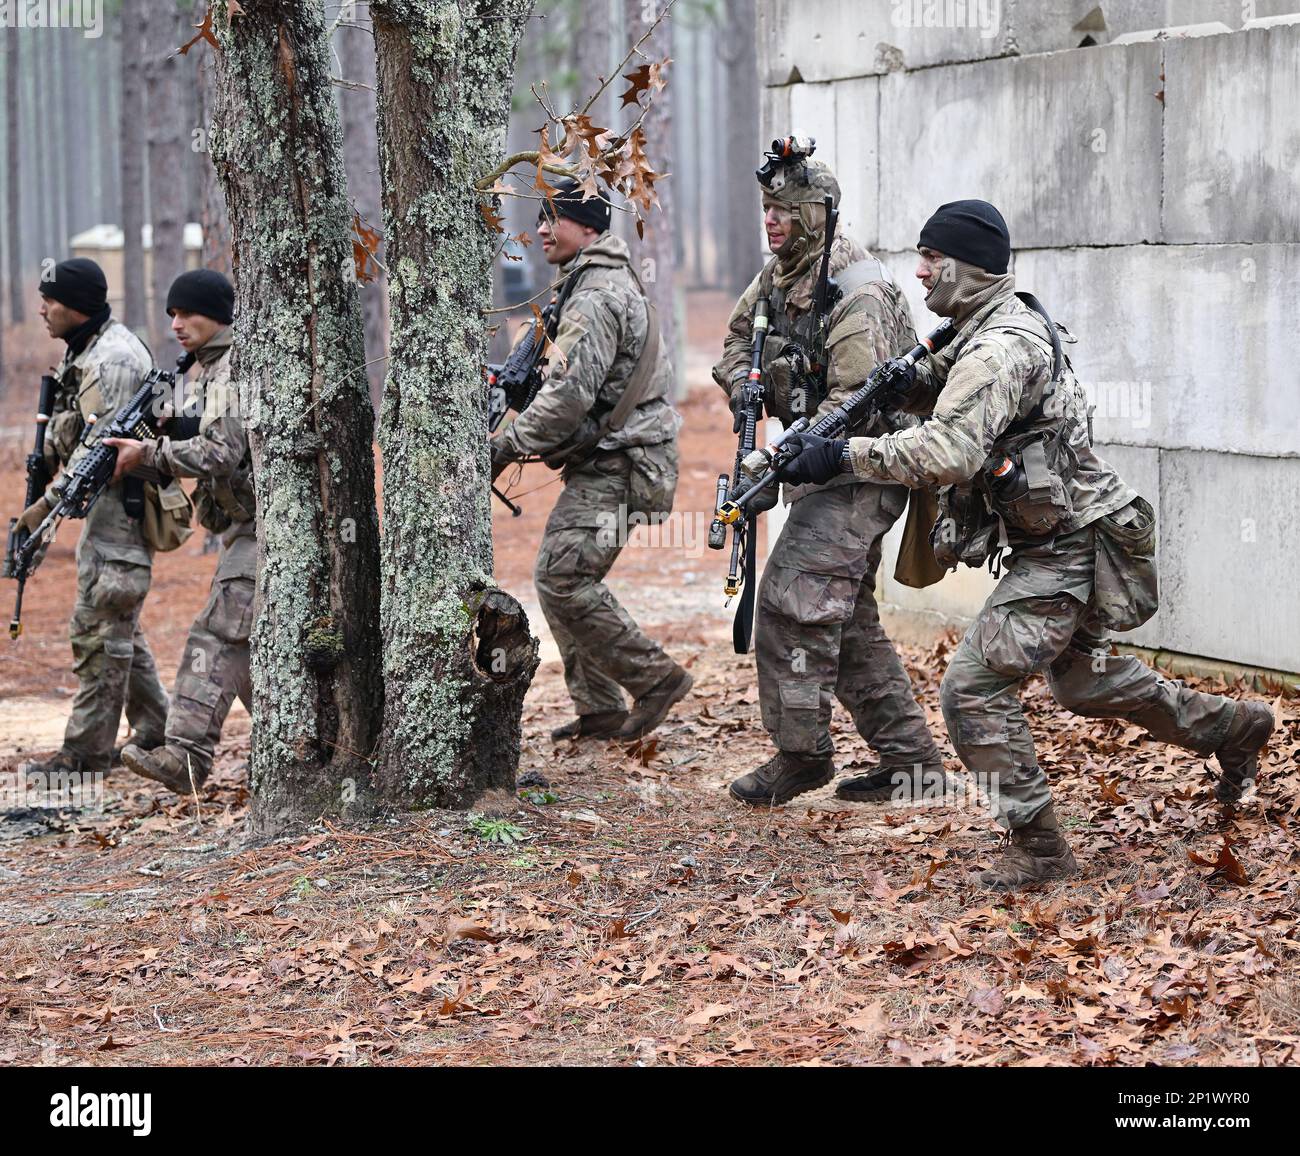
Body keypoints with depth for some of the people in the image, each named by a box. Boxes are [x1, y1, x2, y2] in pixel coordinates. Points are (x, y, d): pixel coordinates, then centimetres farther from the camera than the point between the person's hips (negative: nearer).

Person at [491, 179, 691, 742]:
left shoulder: (597, 296, -18)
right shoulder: (617, 282, 17)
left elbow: (570, 395, -24)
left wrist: (506, 445, -17)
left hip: (615, 466, -11)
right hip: (604, 463, 11)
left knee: (562, 578, -13)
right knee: (561, 578, 11)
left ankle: (655, 677, -4)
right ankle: (599, 711, 14)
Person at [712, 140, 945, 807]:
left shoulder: (856, 293, -20)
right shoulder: (779, 277, 9)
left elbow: (857, 400, -27)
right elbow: (738, 335, 24)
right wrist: (743, 383, 1)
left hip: (861, 470, -10)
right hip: (825, 464, 10)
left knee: (793, 602, -14)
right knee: (849, 619, 11)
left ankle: (801, 754, -6)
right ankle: (910, 759, 16)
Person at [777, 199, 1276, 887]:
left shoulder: (1000, 349, -23)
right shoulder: (1007, 322, 9)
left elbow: (949, 451, -37)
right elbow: (942, 389, 21)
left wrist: (844, 455, -34)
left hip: (1063, 552, -11)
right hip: (1063, 544, 11)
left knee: (972, 688, -14)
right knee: (1082, 679, 28)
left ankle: (1038, 848, -8)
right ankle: (1231, 728, 43)